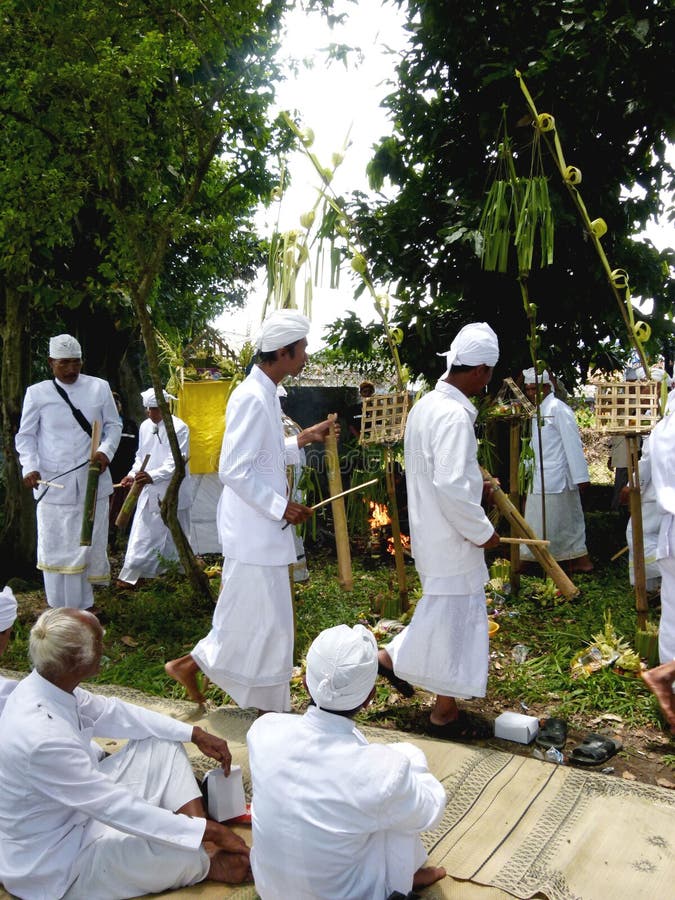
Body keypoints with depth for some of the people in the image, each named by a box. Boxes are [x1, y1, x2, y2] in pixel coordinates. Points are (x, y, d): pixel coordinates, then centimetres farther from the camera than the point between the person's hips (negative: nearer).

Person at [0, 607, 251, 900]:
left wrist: (194, 733, 0)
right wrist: (210, 831, -26)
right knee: (188, 849, -20)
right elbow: (118, 808, -33)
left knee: (163, 744, 7)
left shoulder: (47, 684, -12)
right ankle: (207, 866, 15)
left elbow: (112, 713, 3)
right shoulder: (42, 739, -38)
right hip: (56, 867, -9)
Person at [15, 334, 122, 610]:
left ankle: (84, 610, 26)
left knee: (91, 546, 9)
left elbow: (114, 425, 9)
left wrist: (106, 450, -11)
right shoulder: (37, 393, 0)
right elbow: (25, 436, 5)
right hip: (53, 484, -1)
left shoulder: (100, 387, 3)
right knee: (55, 550, 1)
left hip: (93, 482, 2)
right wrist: (30, 467, -12)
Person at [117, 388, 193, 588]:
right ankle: (131, 575, 14)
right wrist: (133, 475, 1)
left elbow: (175, 462, -22)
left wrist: (152, 476, -35)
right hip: (149, 491, 6)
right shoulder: (145, 426, 7)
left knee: (174, 535, 5)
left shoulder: (178, 427, -14)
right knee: (141, 533, 6)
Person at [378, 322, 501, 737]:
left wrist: (476, 483, 19)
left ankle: (394, 656, 33)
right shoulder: (454, 415, -23)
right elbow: (451, 487, -28)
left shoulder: (426, 405, 7)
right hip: (452, 539, -9)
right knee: (455, 614, 5)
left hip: (430, 529, 9)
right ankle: (446, 711, 20)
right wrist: (482, 531, -17)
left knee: (442, 607, 25)